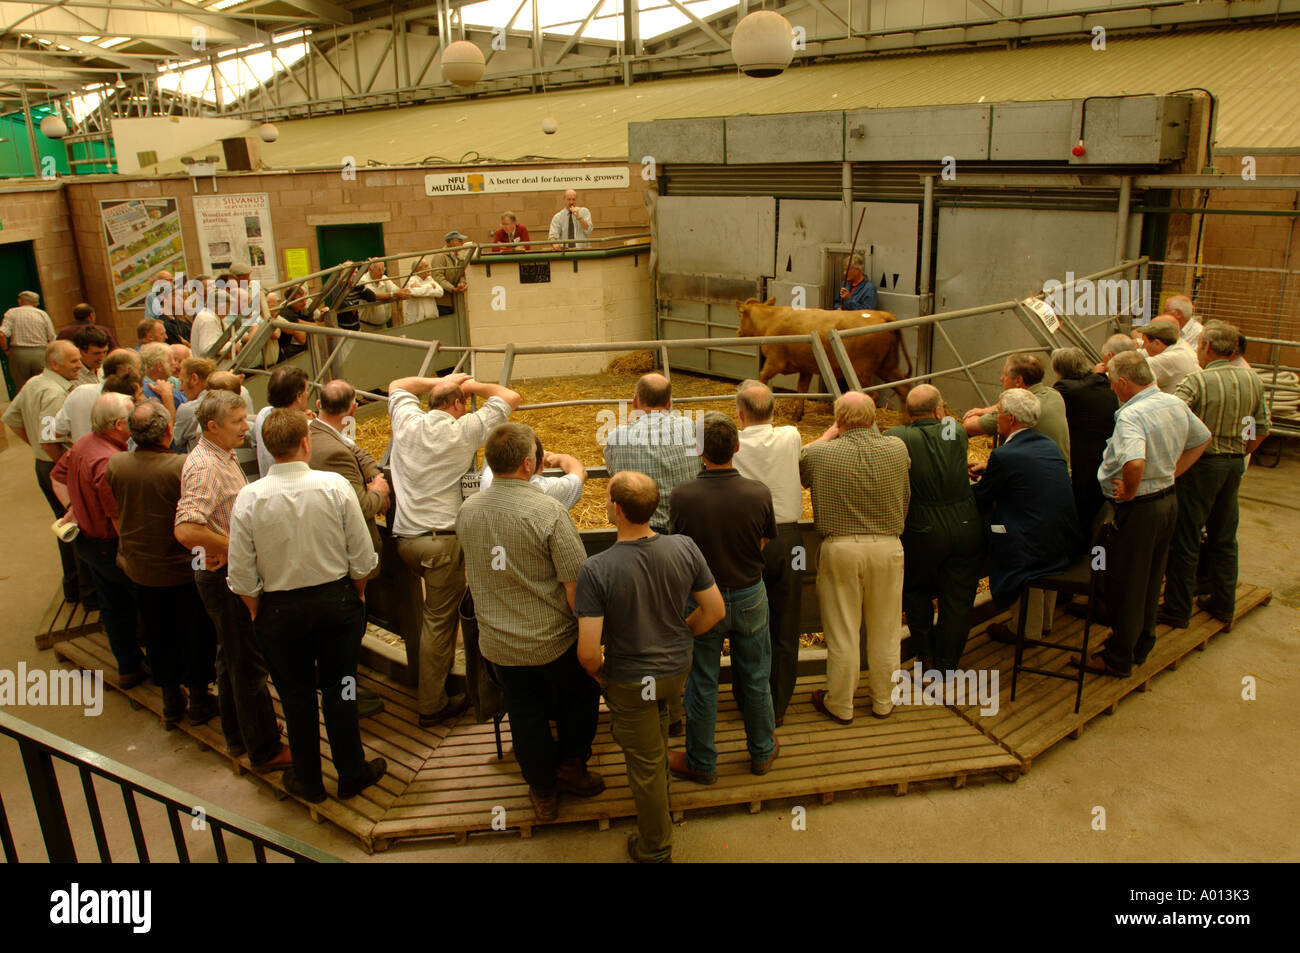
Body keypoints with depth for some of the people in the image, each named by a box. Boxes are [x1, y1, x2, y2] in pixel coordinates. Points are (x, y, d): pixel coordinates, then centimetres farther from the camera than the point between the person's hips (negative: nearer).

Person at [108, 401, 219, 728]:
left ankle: (171, 701, 33)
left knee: (158, 637, 19)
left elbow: (114, 516, 4)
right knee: (195, 633, 14)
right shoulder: (184, 466, -26)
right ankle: (199, 699, 27)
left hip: (140, 570, 5)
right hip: (184, 569, -4)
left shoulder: (114, 465, -9)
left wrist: (127, 549, 18)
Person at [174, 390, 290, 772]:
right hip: (226, 577, -10)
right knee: (249, 663, 0)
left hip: (233, 572, 10)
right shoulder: (204, 466, -23)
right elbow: (187, 529, -35)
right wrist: (235, 548, -26)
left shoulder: (223, 457, 9)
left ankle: (238, 735, 36)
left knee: (233, 657, 21)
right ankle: (266, 751, 11)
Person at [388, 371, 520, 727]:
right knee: (439, 621, 3)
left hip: (403, 537, 5)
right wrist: (473, 386, 16)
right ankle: (432, 706, 12)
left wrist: (439, 382, 26)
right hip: (443, 540, -5)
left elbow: (397, 386, 30)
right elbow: (510, 397, 4)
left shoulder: (407, 423, 8)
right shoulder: (463, 430, -4)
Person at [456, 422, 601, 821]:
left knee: (525, 713, 19)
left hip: (498, 643, 5)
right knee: (580, 697, 23)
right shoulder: (548, 511, -22)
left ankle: (543, 792, 33)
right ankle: (570, 767, 32)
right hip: (553, 640, -4)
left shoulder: (467, 511, -5)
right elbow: (575, 583, -20)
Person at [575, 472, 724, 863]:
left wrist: (598, 672, -4)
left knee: (645, 763, 16)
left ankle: (654, 848, 37)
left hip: (630, 682, -4)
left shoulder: (595, 570, -29)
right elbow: (715, 610, -7)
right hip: (677, 669, 4)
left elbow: (588, 651, -27)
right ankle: (662, 784, 58)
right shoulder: (685, 548, -18)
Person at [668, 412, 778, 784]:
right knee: (756, 680, 20)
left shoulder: (680, 496, -22)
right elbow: (764, 541, -1)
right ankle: (762, 752, 38)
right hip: (749, 598, 2)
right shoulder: (759, 493, -17)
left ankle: (701, 763, 29)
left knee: (702, 685, 14)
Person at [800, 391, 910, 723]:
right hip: (888, 547, 2)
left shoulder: (820, 455, -12)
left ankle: (840, 705, 22)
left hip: (839, 548, -2)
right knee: (884, 630, 15)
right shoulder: (898, 449, -4)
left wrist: (829, 435, 17)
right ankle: (883, 701, 29)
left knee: (842, 631, 9)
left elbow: (801, 463, 11)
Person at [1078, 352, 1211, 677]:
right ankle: (1141, 644, 37)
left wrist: (1130, 491, -24)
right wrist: (1172, 472, 13)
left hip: (1134, 509, -9)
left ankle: (1118, 659, 17)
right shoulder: (1176, 404, 2)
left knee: (1123, 585, 5)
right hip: (1168, 501, 9)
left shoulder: (1131, 415, -26)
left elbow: (1134, 462, -43)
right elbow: (1202, 439, 18)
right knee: (1150, 579, 22)